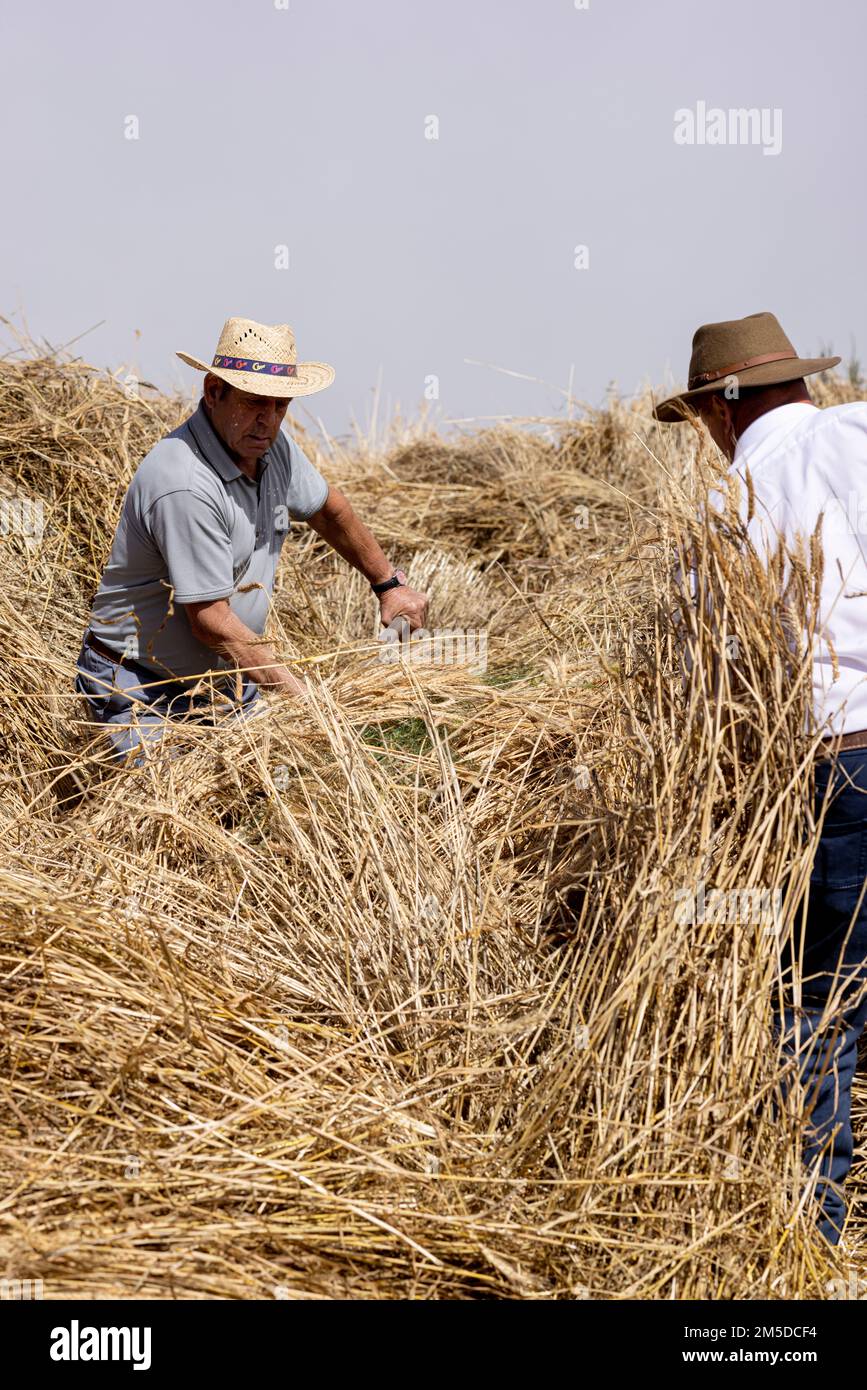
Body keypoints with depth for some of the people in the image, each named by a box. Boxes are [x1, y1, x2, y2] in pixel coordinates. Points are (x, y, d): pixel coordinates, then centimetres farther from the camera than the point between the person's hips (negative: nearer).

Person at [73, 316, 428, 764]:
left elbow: (330, 511, 18)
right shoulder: (185, 487, -28)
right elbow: (211, 622, -25)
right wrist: (302, 695, -20)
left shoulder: (269, 446, -1)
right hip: (147, 690, -8)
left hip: (226, 678, 8)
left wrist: (389, 584, 26)